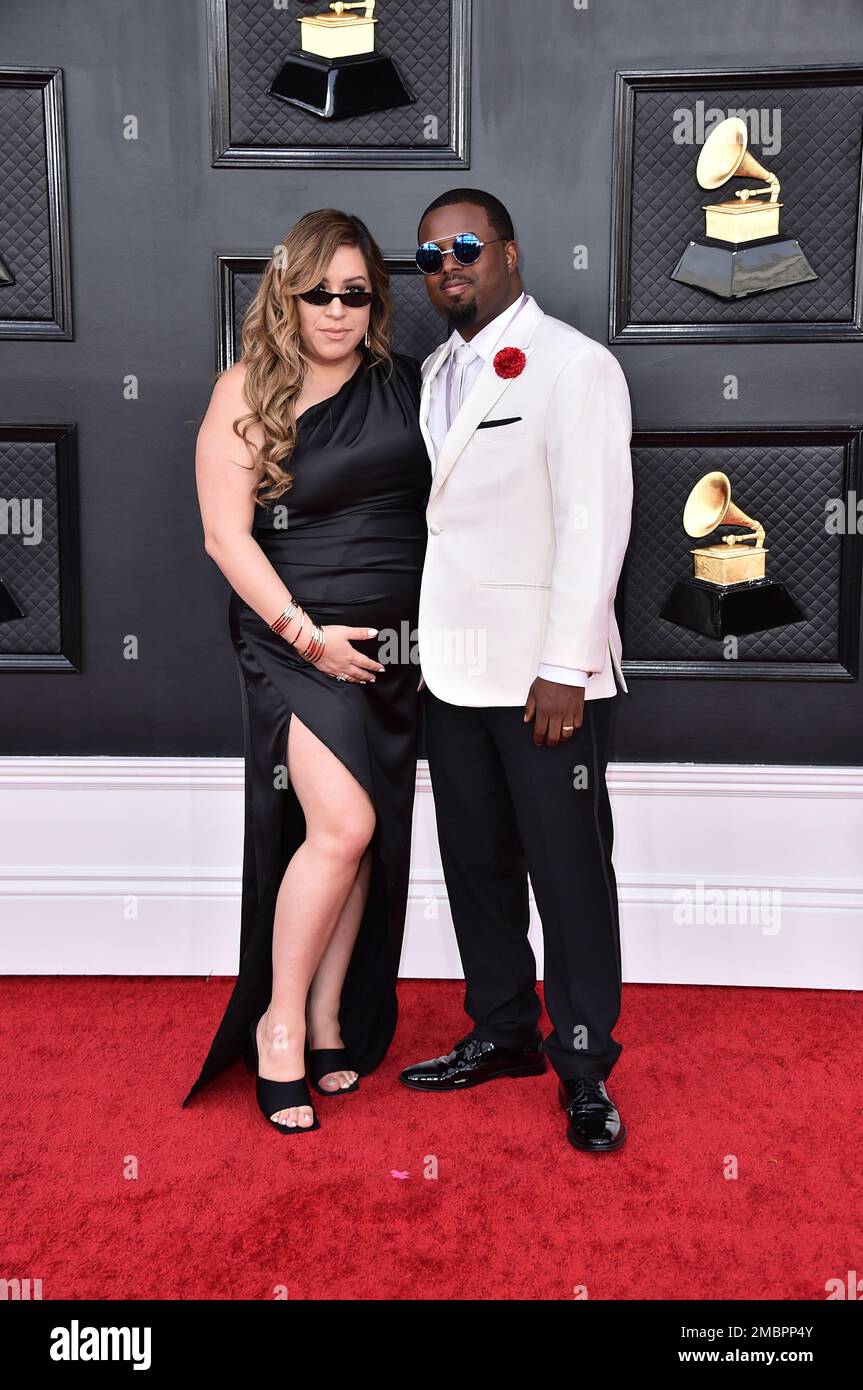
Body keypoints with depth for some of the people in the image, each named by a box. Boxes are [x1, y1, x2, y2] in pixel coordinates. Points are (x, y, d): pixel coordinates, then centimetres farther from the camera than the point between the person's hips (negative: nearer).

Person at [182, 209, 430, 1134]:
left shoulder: (405, 384, 7)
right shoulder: (247, 393, -3)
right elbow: (226, 534, -7)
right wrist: (304, 632, -14)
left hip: (392, 642, 4)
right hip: (294, 636, -4)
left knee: (362, 838, 7)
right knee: (342, 825, -15)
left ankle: (329, 1021, 23)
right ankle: (278, 1025, 4)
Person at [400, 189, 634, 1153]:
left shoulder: (573, 365, -5)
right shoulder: (434, 373, 17)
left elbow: (595, 522, -12)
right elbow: (432, 511, 15)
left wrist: (564, 668, -16)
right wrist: (417, 644, 9)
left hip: (546, 674, -6)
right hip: (453, 670, 7)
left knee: (570, 872, 0)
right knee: (474, 860, 12)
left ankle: (585, 1068, 14)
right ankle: (502, 1033, 27)